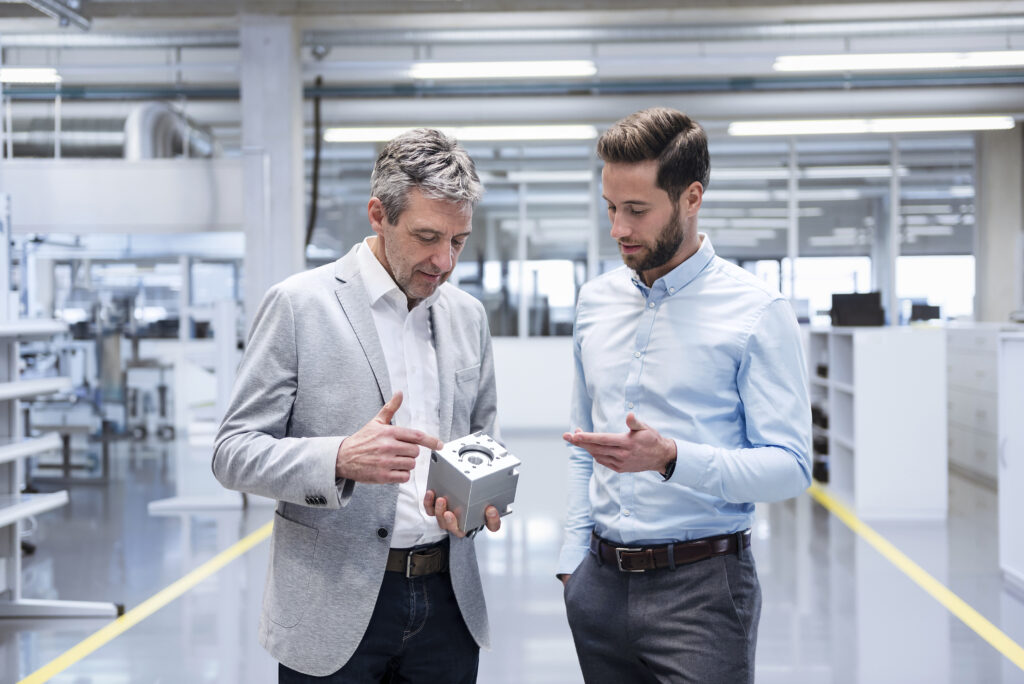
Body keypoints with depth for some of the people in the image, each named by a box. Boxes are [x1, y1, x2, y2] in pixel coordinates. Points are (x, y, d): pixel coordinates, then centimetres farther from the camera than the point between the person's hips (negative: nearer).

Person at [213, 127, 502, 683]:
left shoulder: (468, 315, 9)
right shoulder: (299, 304, -7)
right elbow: (234, 453, -9)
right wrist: (340, 459, -26)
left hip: (446, 602, 5)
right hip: (336, 608, -4)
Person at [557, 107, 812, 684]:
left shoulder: (757, 312, -8)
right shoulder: (596, 300, 9)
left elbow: (790, 465, -12)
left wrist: (671, 458, -25)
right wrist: (574, 557, 10)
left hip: (701, 586, -5)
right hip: (601, 584, 5)